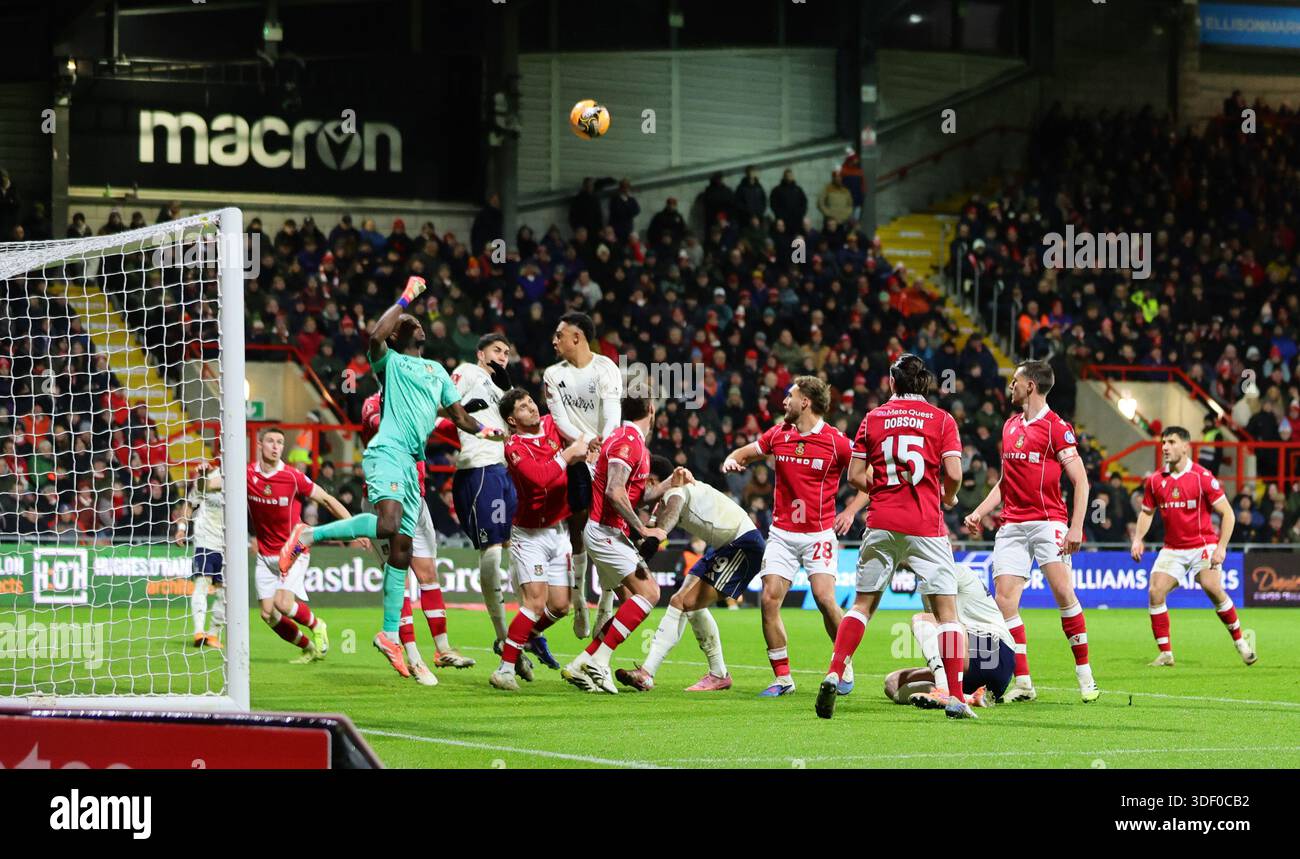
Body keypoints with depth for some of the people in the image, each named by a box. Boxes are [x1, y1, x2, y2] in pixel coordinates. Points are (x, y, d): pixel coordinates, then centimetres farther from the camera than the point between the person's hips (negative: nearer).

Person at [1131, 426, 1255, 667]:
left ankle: (1240, 641, 1)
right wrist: (1138, 539, 4)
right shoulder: (1155, 480, 3)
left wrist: (1221, 547, -14)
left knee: (1213, 588, -21)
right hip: (1172, 548, 4)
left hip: (1203, 545, -4)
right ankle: (1165, 654, -5)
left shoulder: (1202, 476, -10)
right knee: (1156, 591, -13)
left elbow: (1227, 513, -7)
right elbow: (1147, 512, 19)